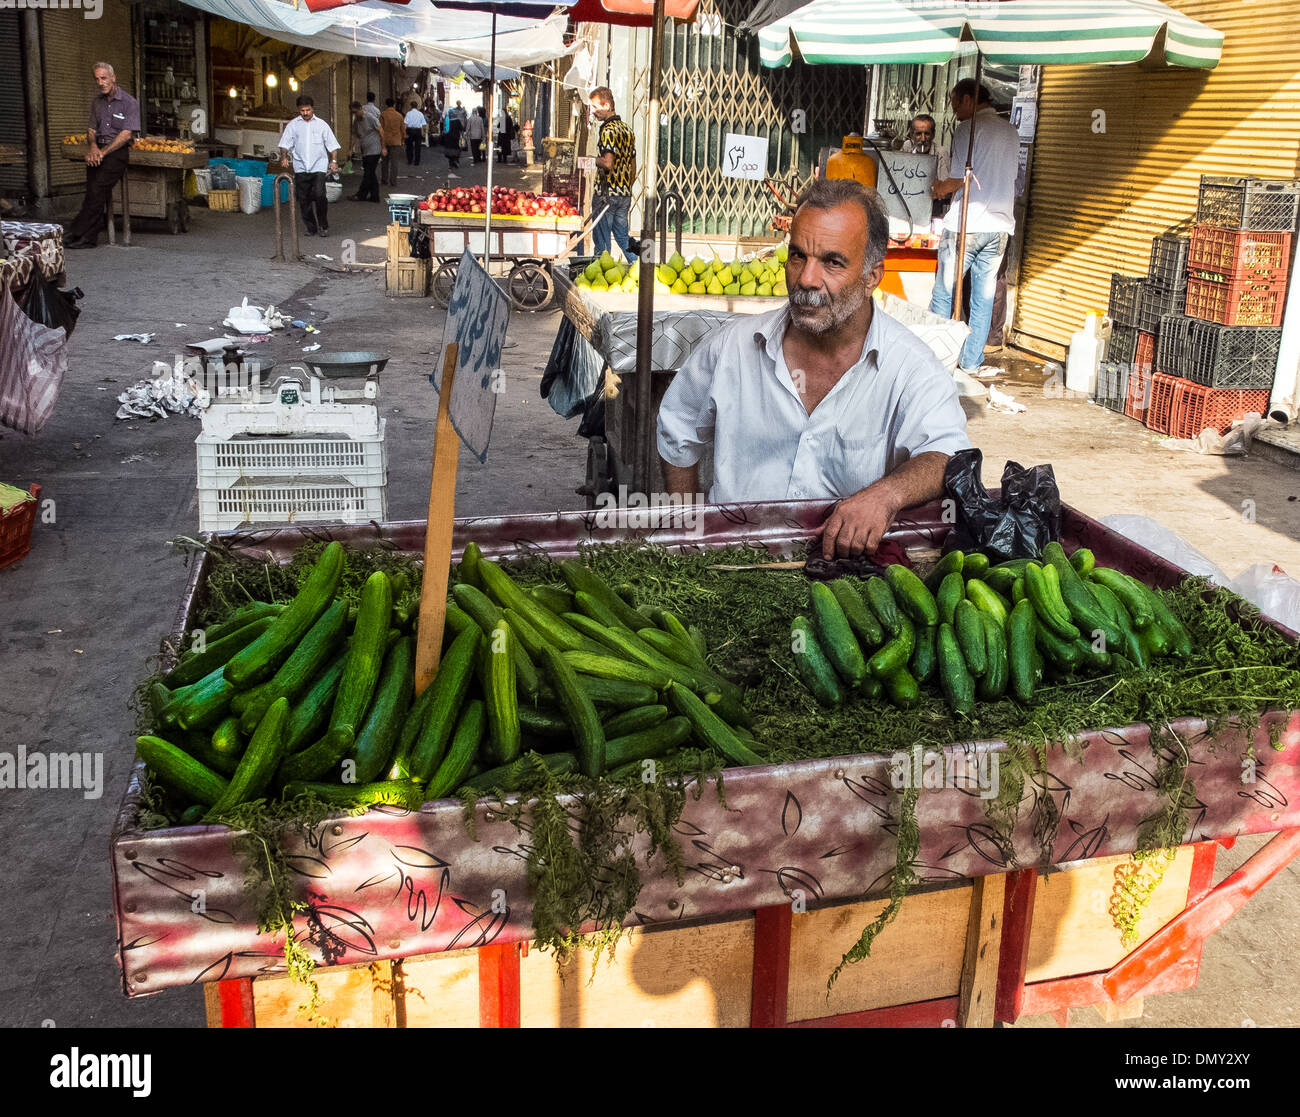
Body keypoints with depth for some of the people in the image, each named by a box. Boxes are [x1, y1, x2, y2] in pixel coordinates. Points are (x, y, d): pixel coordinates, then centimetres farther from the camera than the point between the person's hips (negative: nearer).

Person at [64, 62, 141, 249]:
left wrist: (104, 152, -16)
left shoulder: (130, 102, -1)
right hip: (98, 149, 5)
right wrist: (93, 147, -5)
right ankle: (89, 237, -12)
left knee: (99, 186, -21)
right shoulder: (97, 102, 18)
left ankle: (76, 233, -20)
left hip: (118, 150, -5)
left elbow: (126, 134, -9)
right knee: (93, 190, -12)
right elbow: (92, 130, 18)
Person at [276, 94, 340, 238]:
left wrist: (334, 161, -4)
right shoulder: (293, 125, 8)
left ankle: (324, 226, -3)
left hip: (319, 166, -2)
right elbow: (285, 144, 7)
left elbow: (332, 145, 8)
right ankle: (311, 228, 15)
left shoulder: (321, 124, 7)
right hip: (301, 168, 2)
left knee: (319, 195, -18)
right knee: (303, 199, 2)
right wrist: (284, 157, -9)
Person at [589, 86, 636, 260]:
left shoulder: (607, 130, -13)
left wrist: (594, 160, -7)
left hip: (606, 193, -8)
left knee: (602, 241, 0)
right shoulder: (626, 129, 12)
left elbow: (608, 163, -25)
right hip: (625, 194, 8)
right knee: (622, 235, 15)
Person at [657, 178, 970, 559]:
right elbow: (677, 431, 22)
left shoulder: (910, 366, -5)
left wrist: (885, 494, -41)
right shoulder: (731, 346, 5)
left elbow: (947, 456, -19)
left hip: (852, 561, 0)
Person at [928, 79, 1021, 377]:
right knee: (984, 298, 8)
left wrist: (941, 188, 7)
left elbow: (962, 176, -14)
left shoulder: (968, 129, -7)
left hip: (967, 225, -6)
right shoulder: (1011, 133, 16)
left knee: (944, 293, 3)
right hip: (1000, 225, 6)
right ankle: (972, 361, 11)